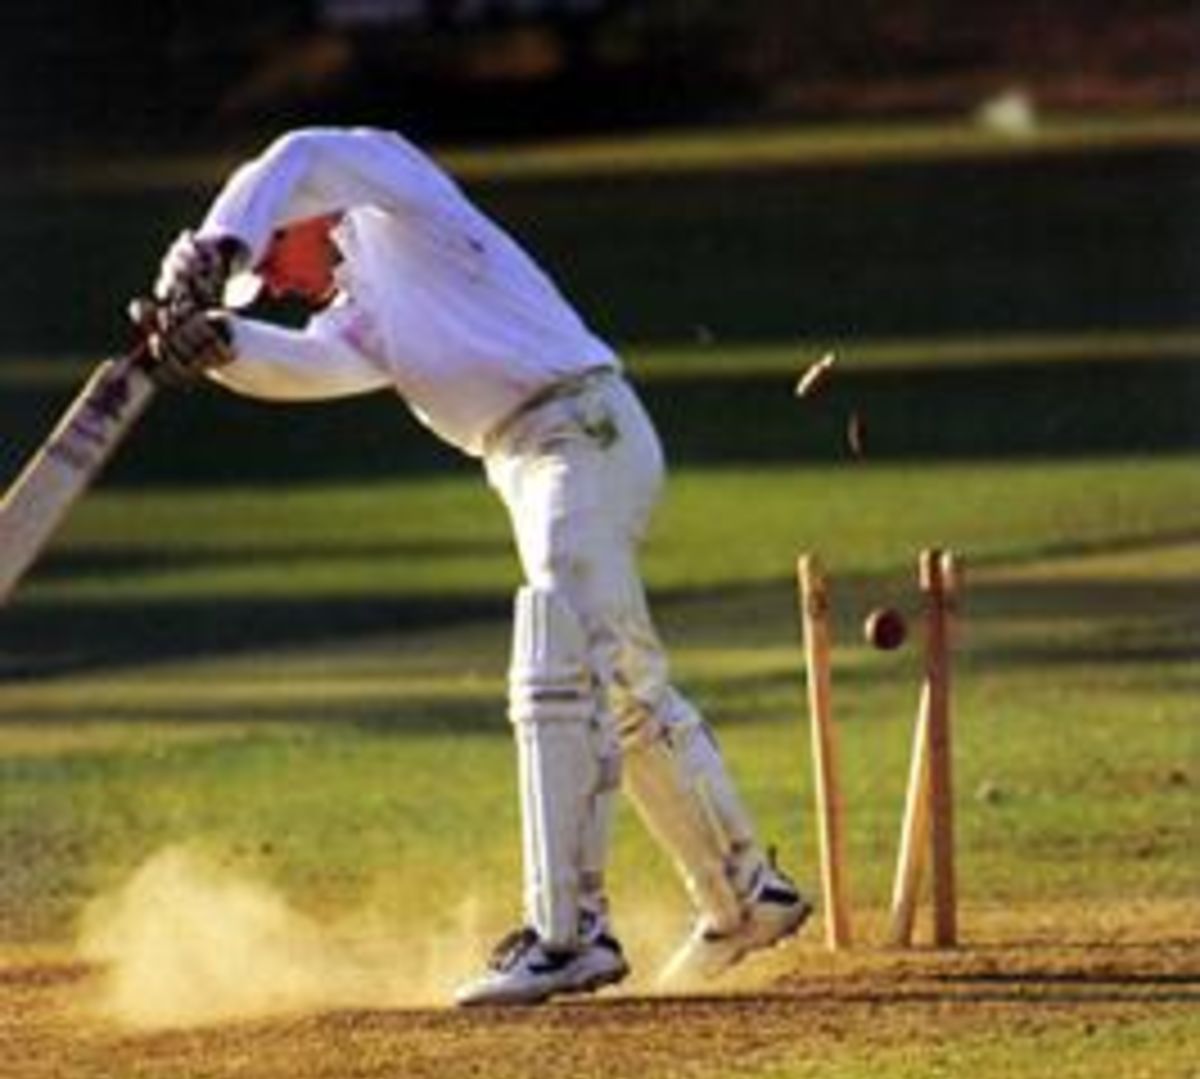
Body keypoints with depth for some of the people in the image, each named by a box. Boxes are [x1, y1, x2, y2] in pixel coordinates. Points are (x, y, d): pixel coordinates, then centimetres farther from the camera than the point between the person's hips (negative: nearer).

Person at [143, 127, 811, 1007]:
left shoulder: (392, 197, 5)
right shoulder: (360, 319, 23)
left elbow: (308, 161, -16)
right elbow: (303, 365, 0)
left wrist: (214, 252, -25)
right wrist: (215, 341, -19)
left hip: (582, 430, -10)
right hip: (534, 469, 10)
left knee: (558, 685, -17)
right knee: (628, 694, 19)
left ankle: (569, 931, -23)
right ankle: (744, 896, 32)